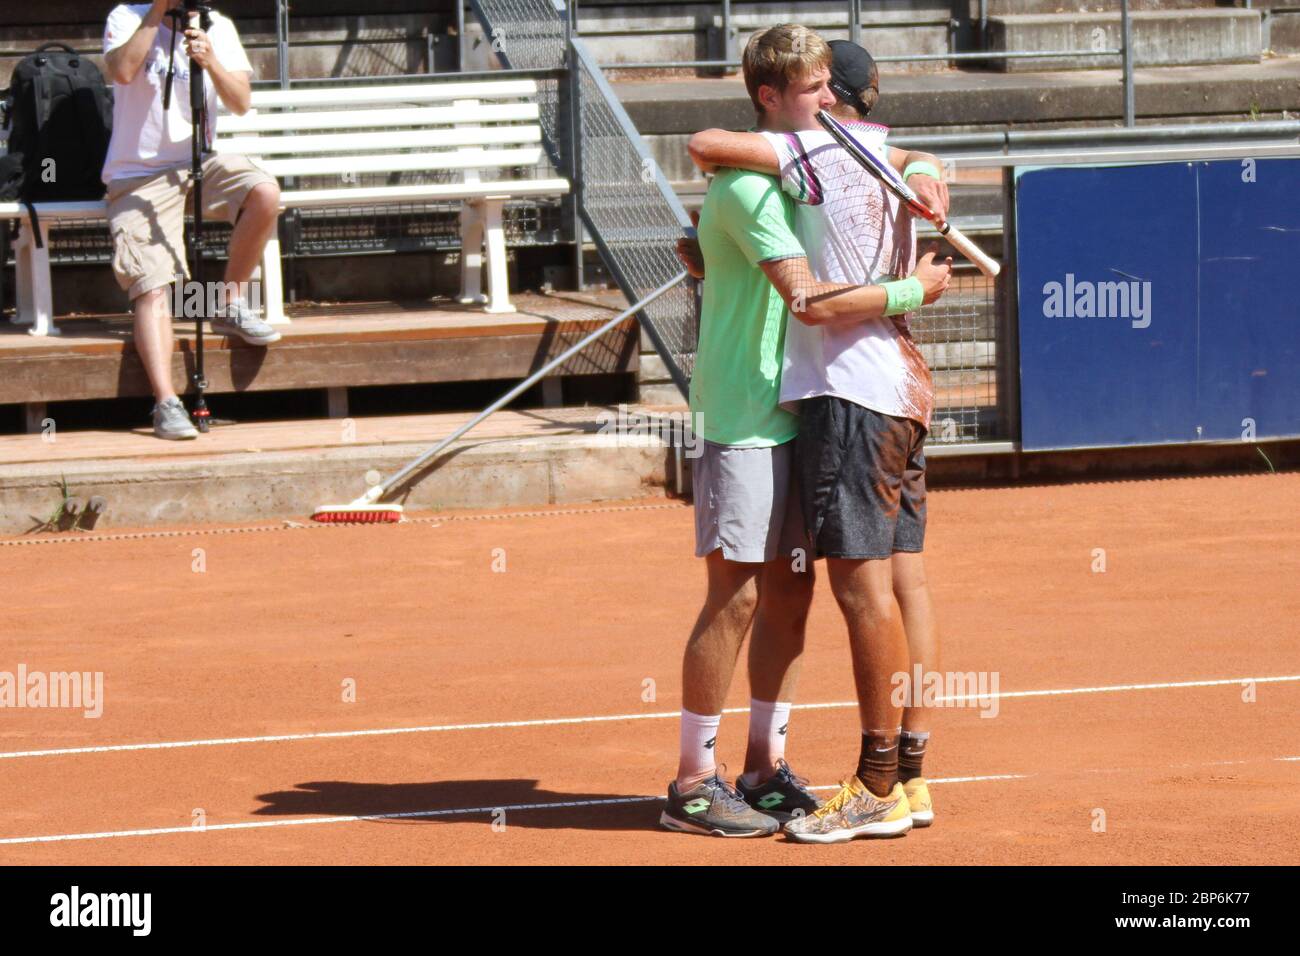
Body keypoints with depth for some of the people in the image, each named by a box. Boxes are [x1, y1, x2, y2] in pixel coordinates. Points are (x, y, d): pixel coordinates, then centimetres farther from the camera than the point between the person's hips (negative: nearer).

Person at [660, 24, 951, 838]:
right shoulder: (748, 185, -16)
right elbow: (811, 301, -25)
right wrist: (912, 290, -15)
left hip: (799, 417, 8)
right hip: (741, 419, -8)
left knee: (790, 589, 10)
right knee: (737, 595, -6)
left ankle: (767, 768, 18)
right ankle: (693, 784, 1)